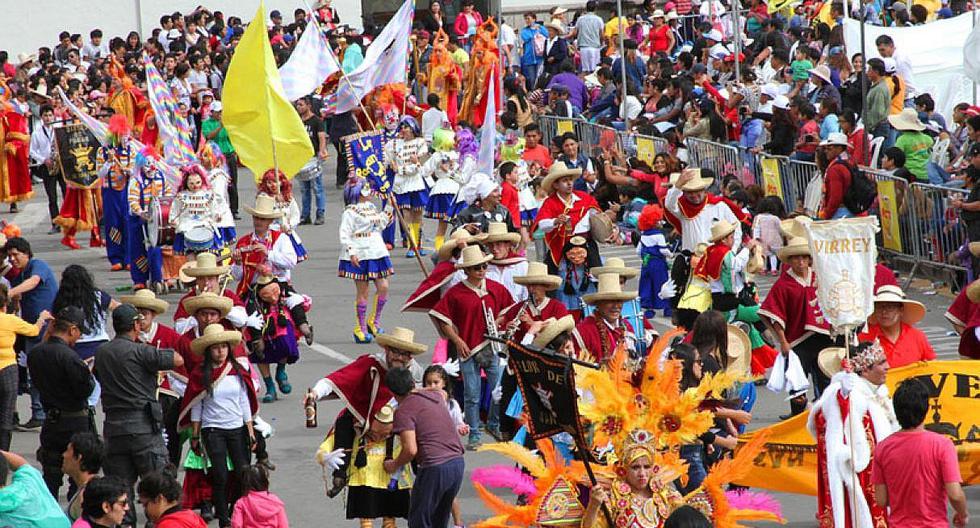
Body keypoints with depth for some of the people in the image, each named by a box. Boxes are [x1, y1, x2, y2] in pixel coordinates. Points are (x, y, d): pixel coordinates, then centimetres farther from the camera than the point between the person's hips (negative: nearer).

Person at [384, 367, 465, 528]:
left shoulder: (403, 411, -9)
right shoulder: (434, 396, 14)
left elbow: (410, 450, -17)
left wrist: (394, 465, 1)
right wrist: (415, 391, 51)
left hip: (435, 467, -8)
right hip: (457, 462, 8)